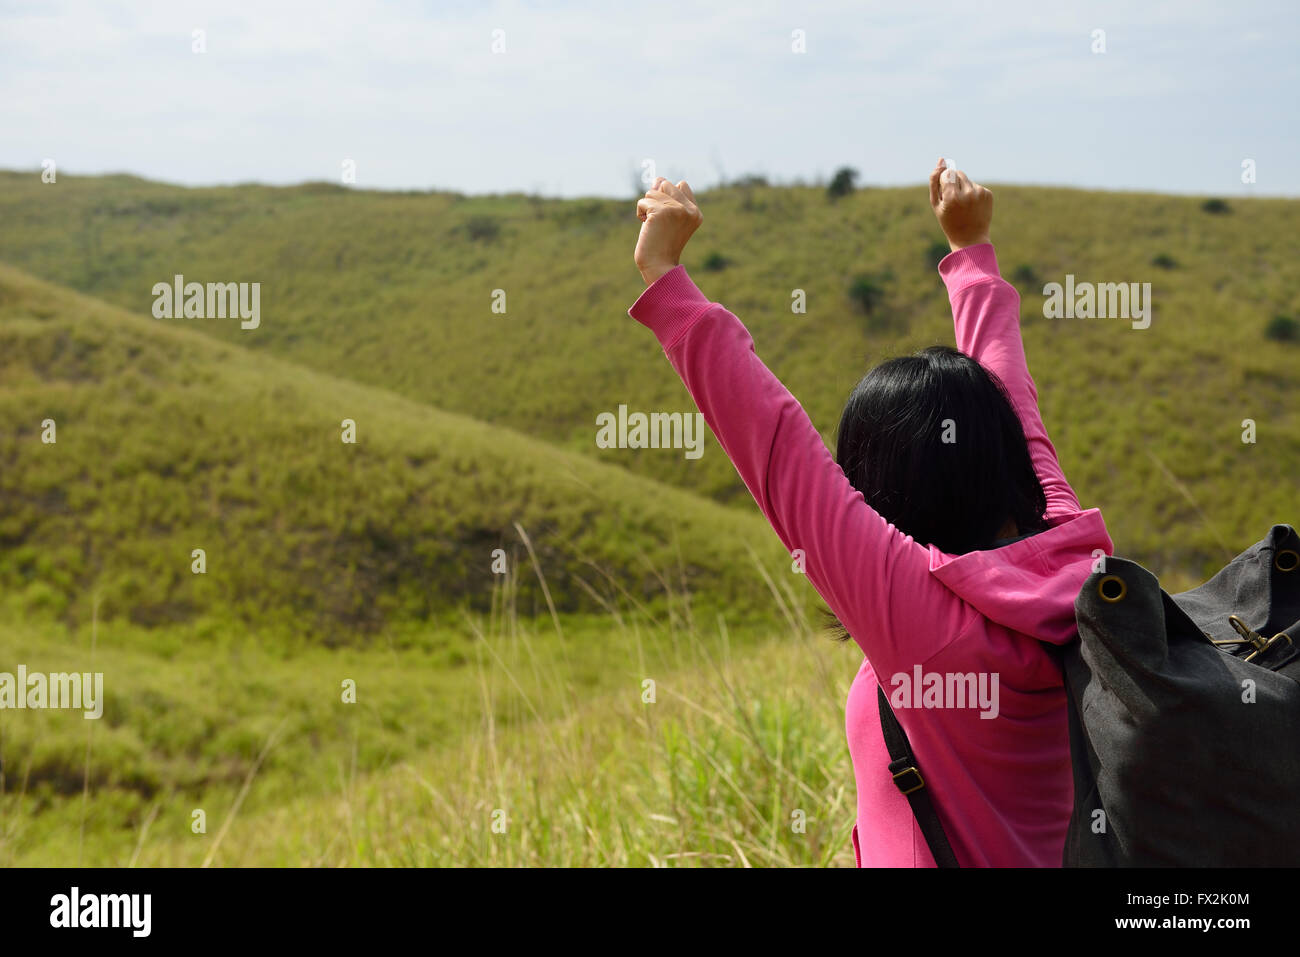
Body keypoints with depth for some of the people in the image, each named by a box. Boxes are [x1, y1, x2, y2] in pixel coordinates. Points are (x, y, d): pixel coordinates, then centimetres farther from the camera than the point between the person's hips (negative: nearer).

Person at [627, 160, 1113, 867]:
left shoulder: (916, 603, -26)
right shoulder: (1069, 565, -9)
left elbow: (773, 438, -23)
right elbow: (1007, 393, 5)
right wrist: (972, 251, 18)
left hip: (927, 856, -6)